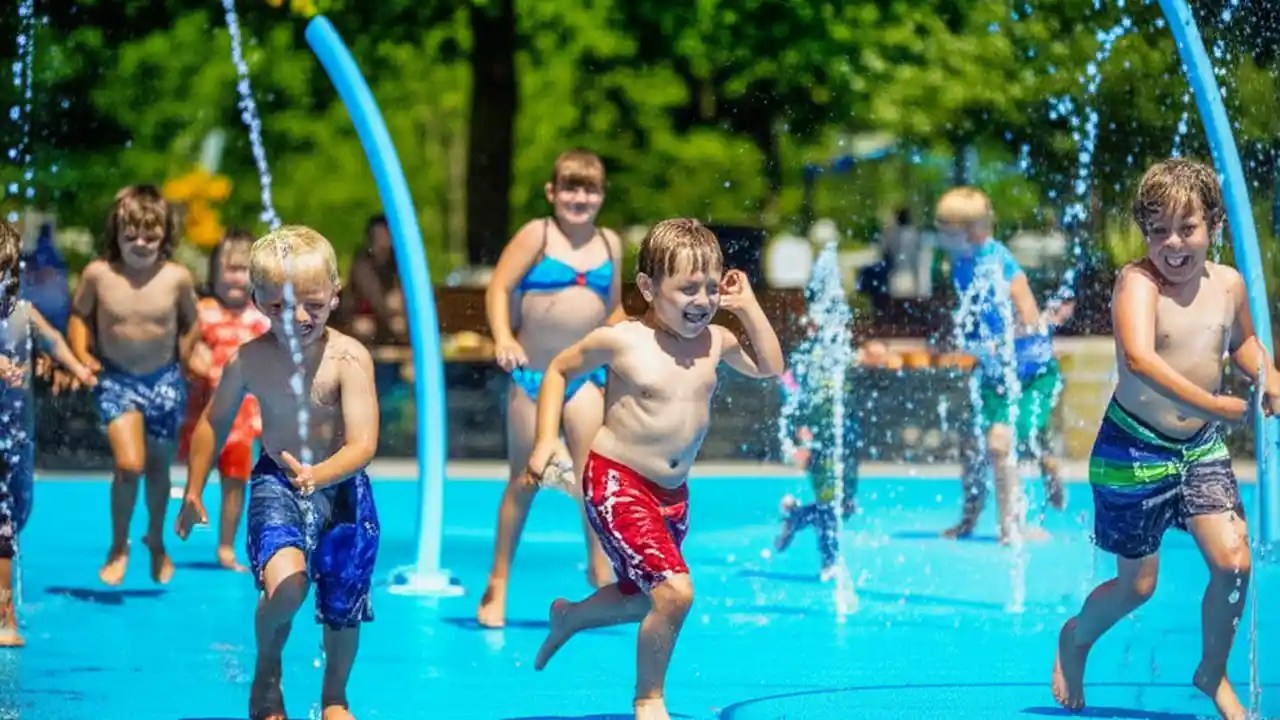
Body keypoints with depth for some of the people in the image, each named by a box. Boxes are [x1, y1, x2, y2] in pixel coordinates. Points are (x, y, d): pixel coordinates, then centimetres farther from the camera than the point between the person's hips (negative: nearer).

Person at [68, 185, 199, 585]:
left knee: (158, 467, 16)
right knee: (129, 465, -16)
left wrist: (180, 360, -4)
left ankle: (156, 541, 41)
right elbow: (79, 314, 4)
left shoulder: (177, 278, -14)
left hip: (164, 382, 1)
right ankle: (118, 546, 7)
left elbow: (191, 323, 4)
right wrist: (81, 354, -7)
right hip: (117, 380, -1)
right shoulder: (98, 274, -14)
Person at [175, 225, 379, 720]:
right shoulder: (250, 360, -11)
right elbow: (214, 425, 6)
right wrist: (193, 492, 12)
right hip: (276, 482, 0)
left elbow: (363, 444, -26)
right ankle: (267, 670, 7)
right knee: (285, 585, -25)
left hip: (342, 488, 0)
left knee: (342, 607, 12)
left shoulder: (348, 358, -20)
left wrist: (317, 475, -43)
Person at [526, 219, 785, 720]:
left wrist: (748, 307, 1)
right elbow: (559, 371, 2)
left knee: (641, 599, 21)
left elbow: (770, 368, 13)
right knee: (675, 590, -20)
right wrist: (547, 438, -5)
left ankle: (568, 617, 52)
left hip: (673, 493, 7)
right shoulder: (620, 340, -13)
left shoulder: (714, 341, 0)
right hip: (616, 483, -7)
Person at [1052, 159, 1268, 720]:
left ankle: (1213, 674, 14)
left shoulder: (1228, 284, -3)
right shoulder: (1137, 282, -22)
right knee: (1138, 584, 7)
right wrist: (1220, 409, -43)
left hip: (1202, 447, 5)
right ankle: (1076, 638, 40)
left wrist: (1268, 376, -1)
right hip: (1135, 450, -4)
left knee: (1234, 561, -10)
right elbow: (1140, 359, -39)